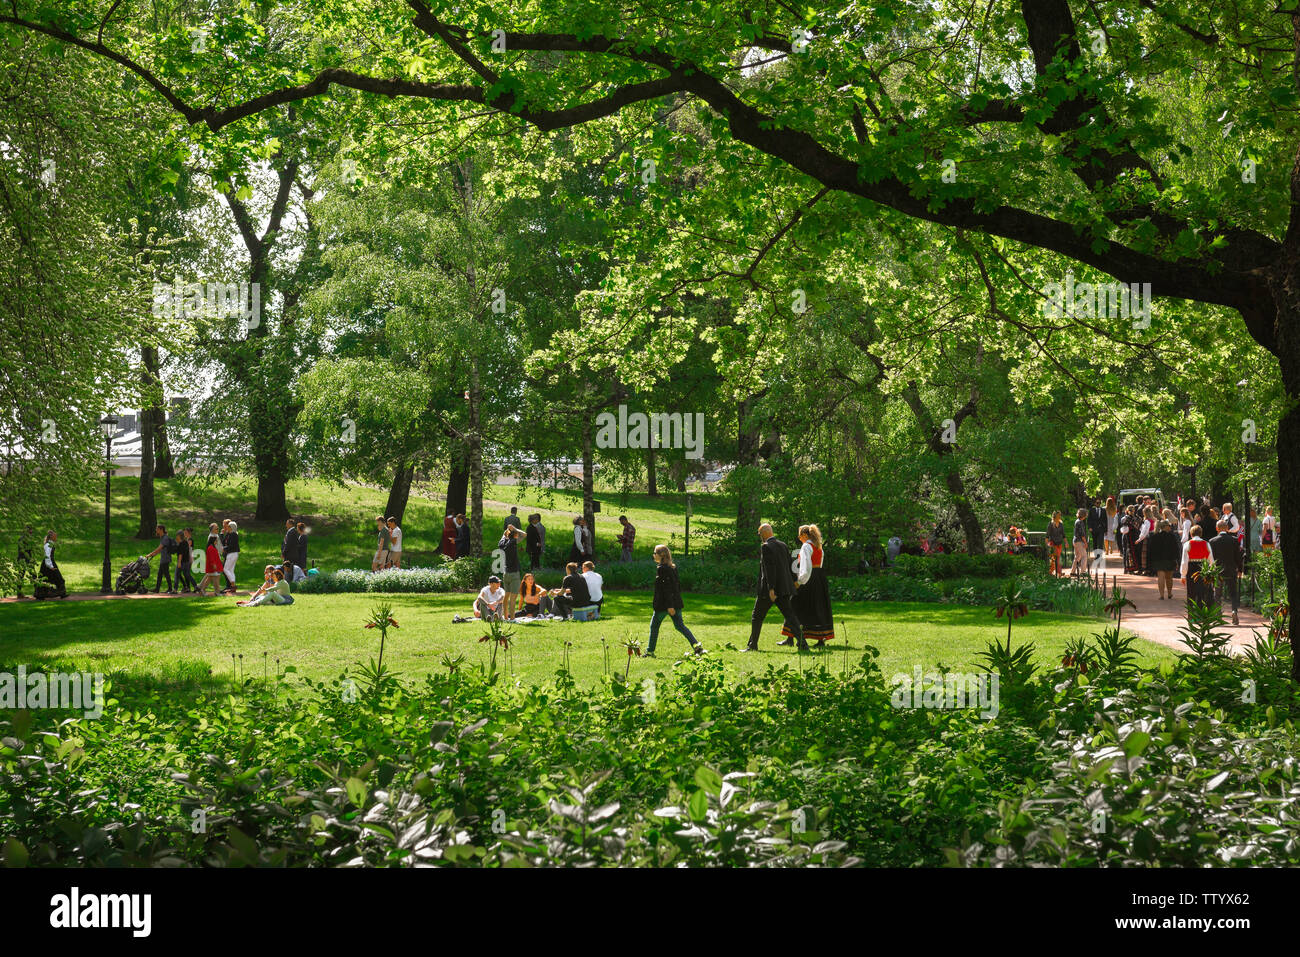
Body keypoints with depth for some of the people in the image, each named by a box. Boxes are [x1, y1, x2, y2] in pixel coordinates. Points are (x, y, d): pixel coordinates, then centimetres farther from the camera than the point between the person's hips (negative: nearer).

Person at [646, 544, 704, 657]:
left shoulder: (661, 568, -15)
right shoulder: (673, 567, 10)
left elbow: (666, 587, -21)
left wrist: (669, 606, -23)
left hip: (663, 604, -7)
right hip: (676, 602, 7)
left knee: (654, 626, 9)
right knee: (679, 625, 7)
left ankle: (650, 651, 16)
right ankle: (697, 645, -8)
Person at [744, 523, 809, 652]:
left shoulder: (765, 547, -12)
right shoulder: (783, 545, 10)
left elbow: (769, 568, -19)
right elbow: (789, 565, 15)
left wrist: (771, 589, -22)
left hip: (769, 589, -6)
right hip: (784, 587, 6)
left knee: (757, 617, 9)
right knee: (789, 615, 2)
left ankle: (752, 645, 17)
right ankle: (802, 643, -10)